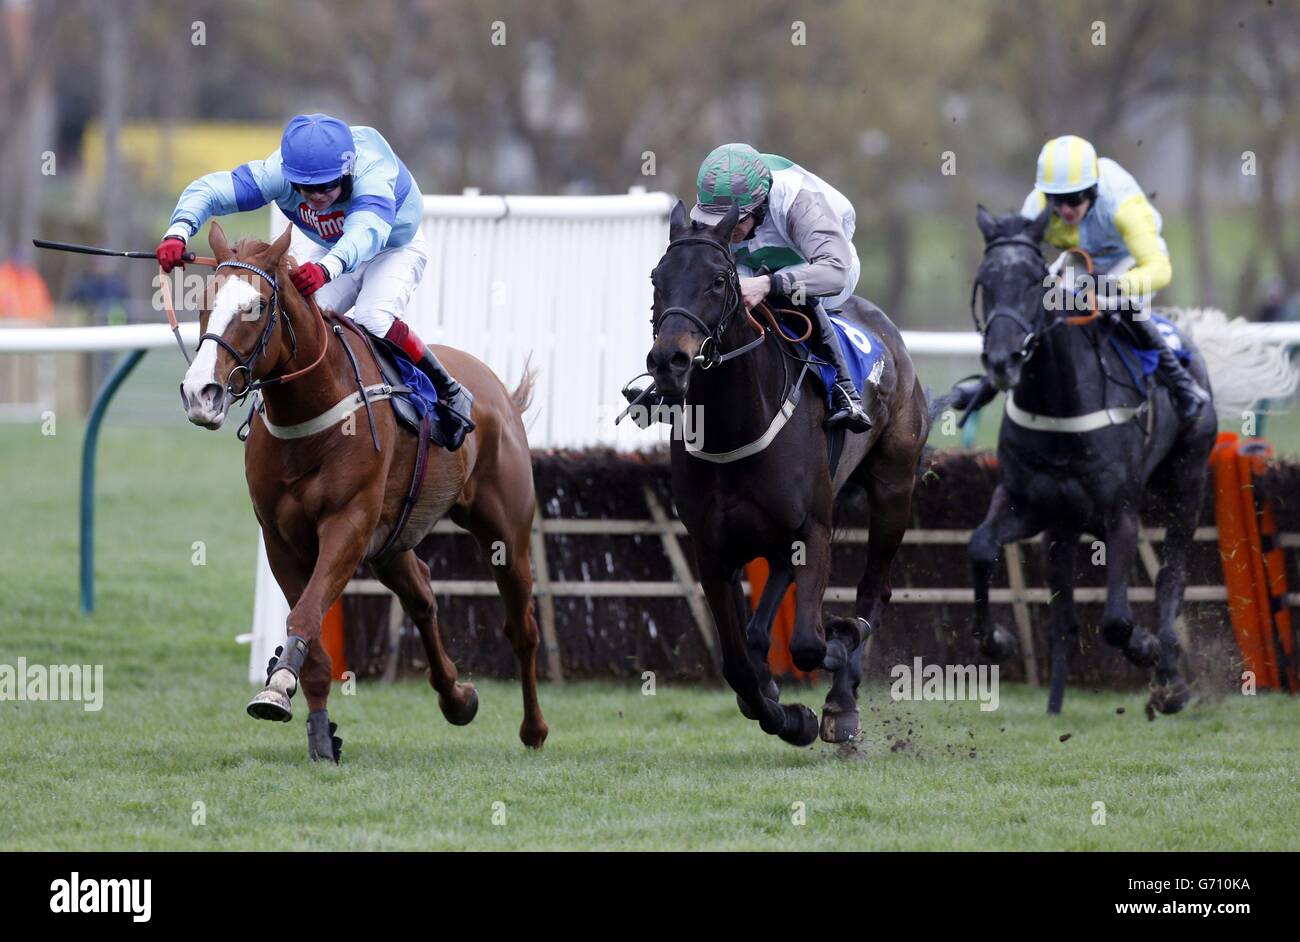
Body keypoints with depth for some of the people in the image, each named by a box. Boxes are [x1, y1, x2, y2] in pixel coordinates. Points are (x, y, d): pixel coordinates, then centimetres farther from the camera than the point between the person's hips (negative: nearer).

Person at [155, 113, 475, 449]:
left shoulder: (373, 175, -44)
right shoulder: (278, 172, -32)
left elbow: (368, 231, -63)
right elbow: (209, 190, -34)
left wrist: (327, 269, -83)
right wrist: (178, 232, -55)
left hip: (397, 248, -4)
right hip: (335, 251, 4)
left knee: (372, 318, -30)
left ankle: (450, 394, -13)